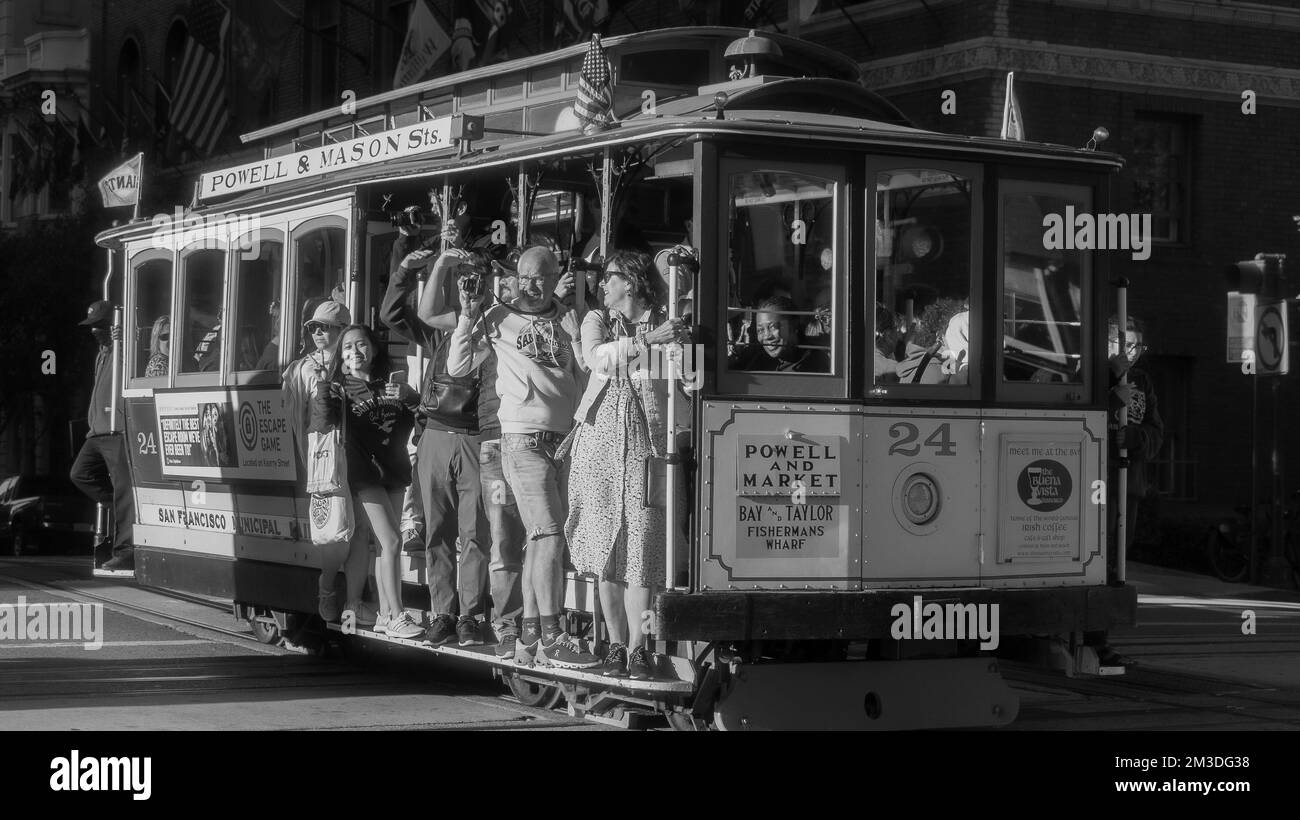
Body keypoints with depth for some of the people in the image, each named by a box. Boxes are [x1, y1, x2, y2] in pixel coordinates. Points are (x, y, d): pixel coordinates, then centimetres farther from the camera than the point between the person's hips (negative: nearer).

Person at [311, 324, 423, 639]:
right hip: (363, 471, -5)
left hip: (392, 470, 5)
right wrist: (322, 396, -33)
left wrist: (407, 398, -9)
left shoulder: (390, 386, 11)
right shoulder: (338, 388, -1)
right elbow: (321, 423, -15)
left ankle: (385, 615, 15)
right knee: (391, 541, -14)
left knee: (386, 544, 8)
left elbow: (417, 419, 11)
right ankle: (396, 617, -13)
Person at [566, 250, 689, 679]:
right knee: (605, 547, 1)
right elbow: (597, 357, -9)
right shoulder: (597, 320, 13)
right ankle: (616, 645, 9)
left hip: (646, 442, -2)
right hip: (600, 441, 2)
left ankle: (638, 647, -4)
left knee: (642, 547, -8)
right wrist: (647, 340, -18)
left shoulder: (666, 324, 7)